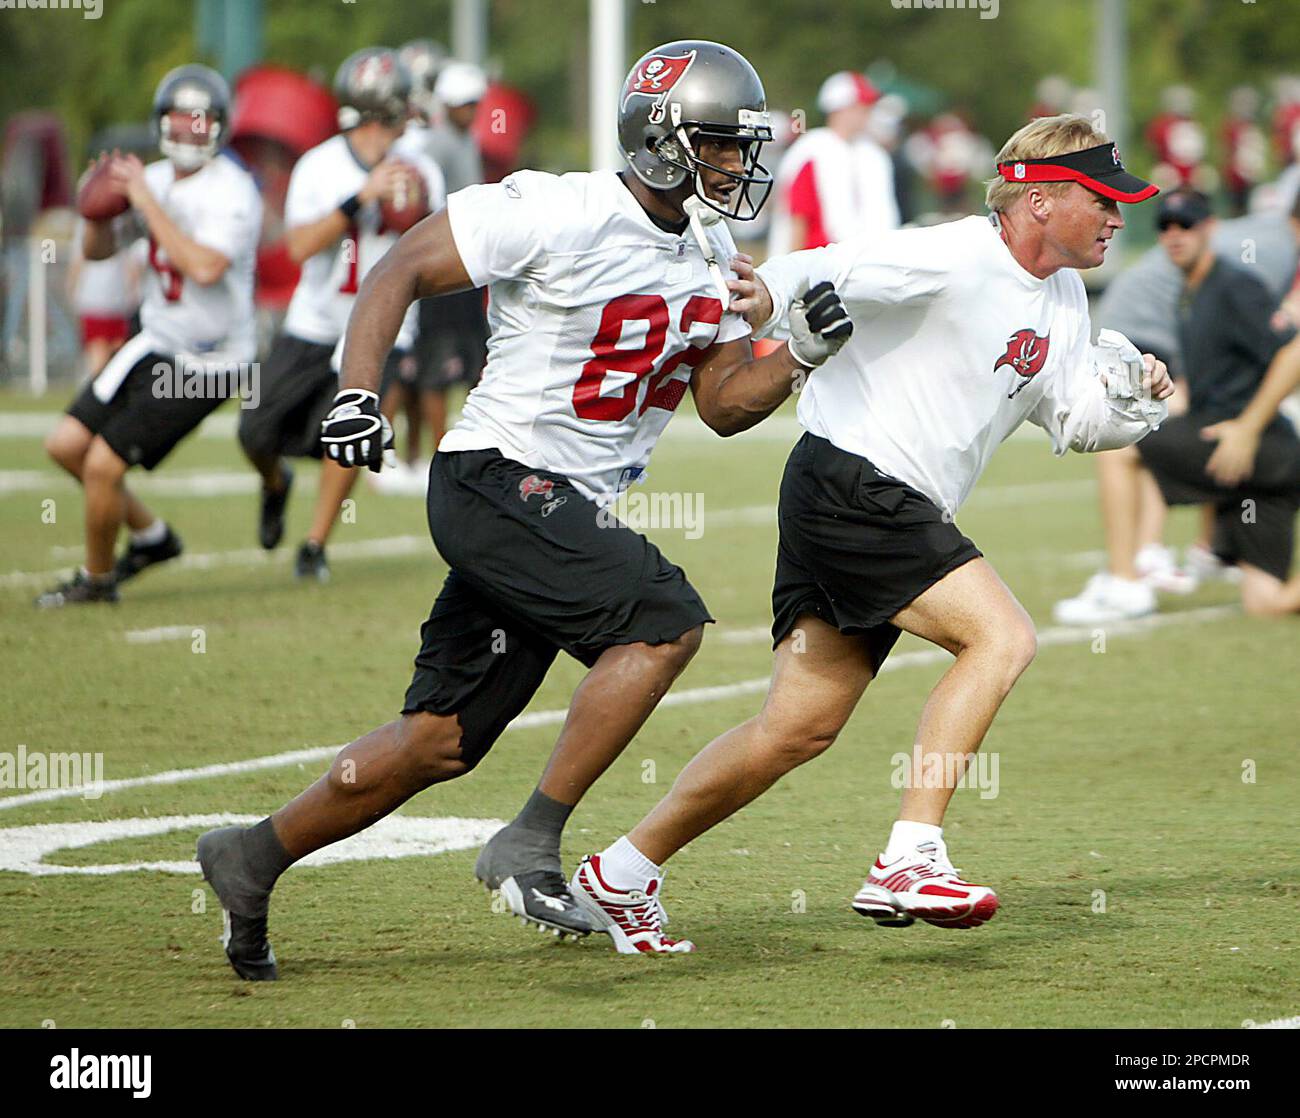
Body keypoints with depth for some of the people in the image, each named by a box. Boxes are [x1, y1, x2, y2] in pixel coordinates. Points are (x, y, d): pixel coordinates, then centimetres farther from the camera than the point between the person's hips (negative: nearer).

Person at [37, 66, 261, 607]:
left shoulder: (231, 192, -19)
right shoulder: (155, 179, 4)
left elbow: (206, 268, -35)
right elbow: (97, 251, 12)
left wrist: (147, 203, -29)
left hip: (204, 364, -8)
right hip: (154, 343, 8)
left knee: (103, 463, -10)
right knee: (67, 444, 7)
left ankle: (96, 579, 14)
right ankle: (151, 537, 26)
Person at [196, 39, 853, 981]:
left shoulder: (708, 257, 10)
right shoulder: (557, 215, -15)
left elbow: (725, 405, 15)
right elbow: (402, 271, -11)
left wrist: (803, 353, -3)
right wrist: (358, 395, -22)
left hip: (565, 513, 9)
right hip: (496, 480, -9)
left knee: (445, 741, 8)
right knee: (666, 619, -23)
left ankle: (254, 858, 22)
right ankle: (531, 845, -18)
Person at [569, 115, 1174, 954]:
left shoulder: (1063, 301, 14)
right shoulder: (954, 259, -15)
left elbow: (1073, 421, 21)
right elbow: (830, 272, -23)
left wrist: (1131, 397, 1)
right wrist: (764, 296, -43)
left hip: (901, 516, 9)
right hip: (850, 483, -9)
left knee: (802, 727, 7)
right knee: (1002, 636, -21)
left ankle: (623, 873, 18)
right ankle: (909, 860, -21)